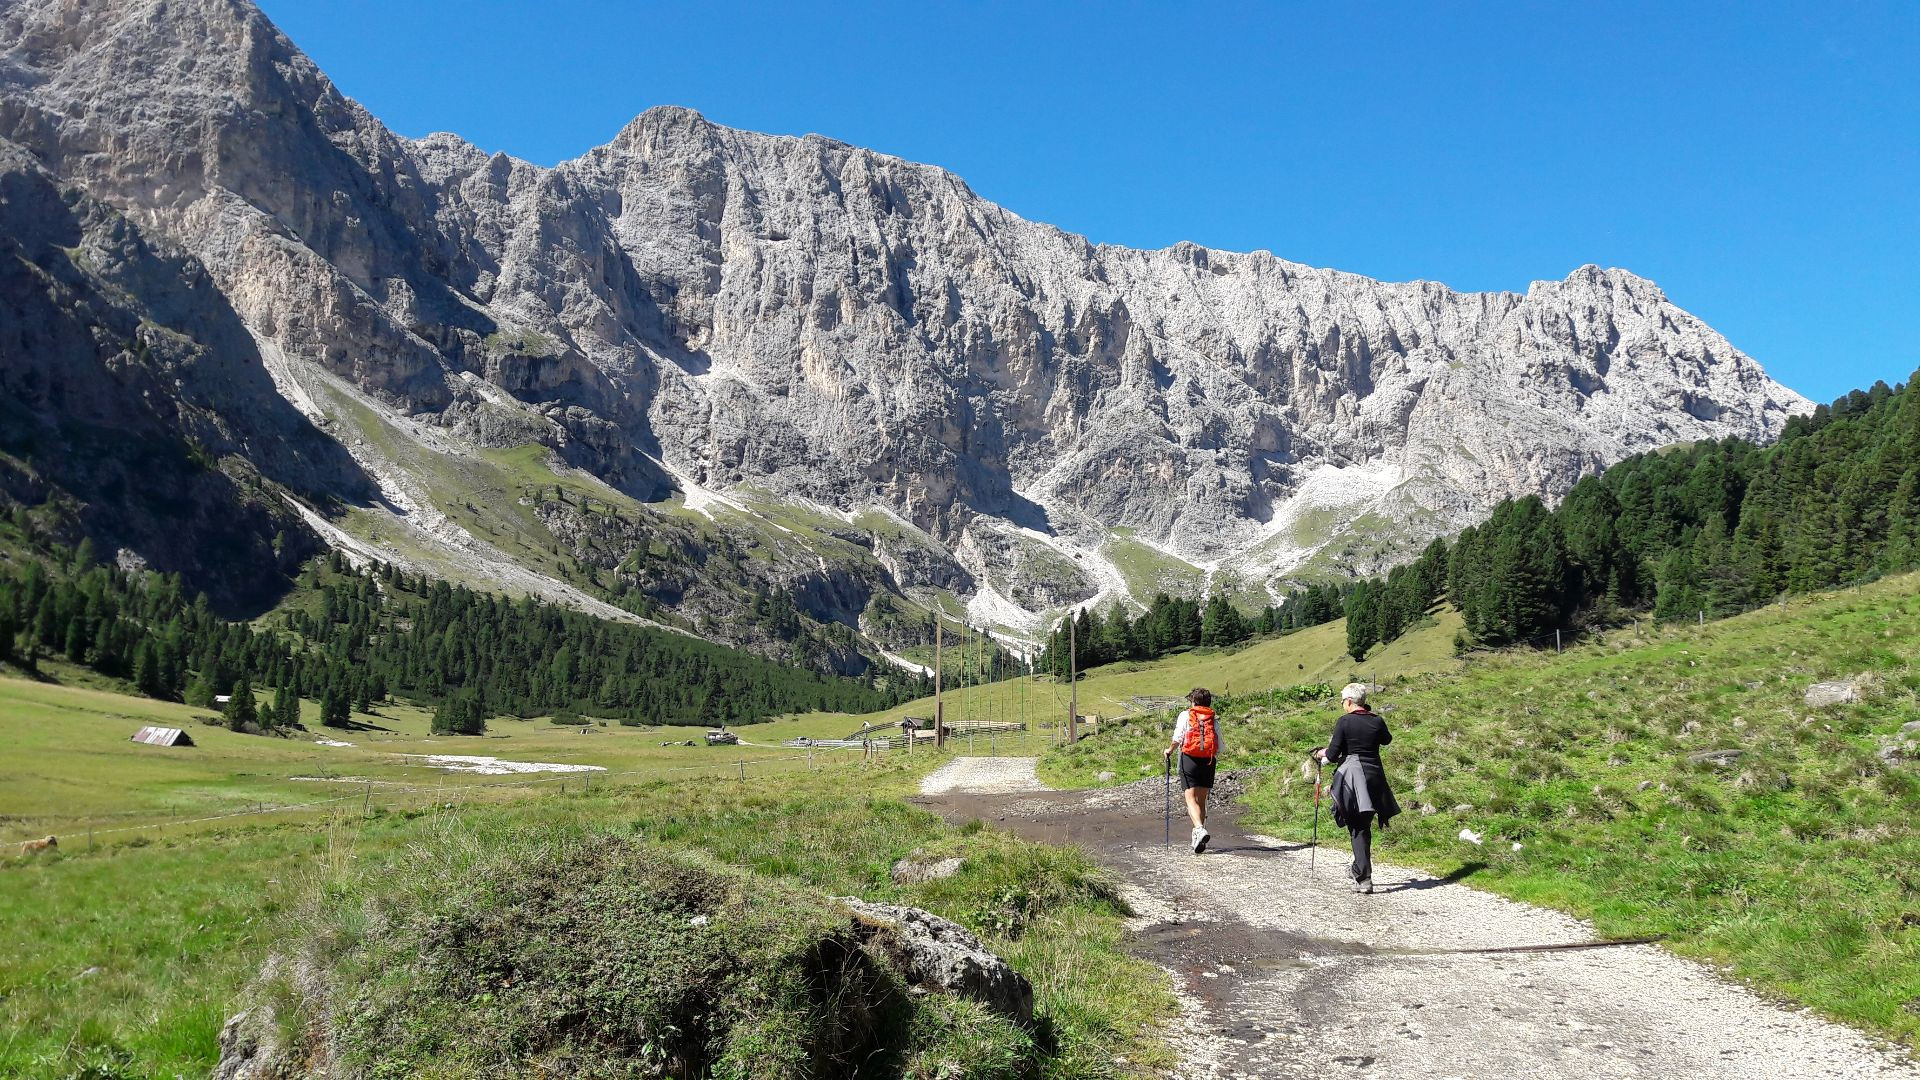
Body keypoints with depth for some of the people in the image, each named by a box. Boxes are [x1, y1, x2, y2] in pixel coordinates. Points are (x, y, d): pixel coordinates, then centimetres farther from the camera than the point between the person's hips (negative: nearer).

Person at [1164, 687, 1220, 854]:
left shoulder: (1185, 715, 3)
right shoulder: (1214, 719, 11)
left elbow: (1177, 738, -8)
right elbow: (1220, 747, 5)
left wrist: (1169, 751, 9)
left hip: (1189, 759, -3)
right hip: (1208, 761, 3)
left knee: (1191, 799, -7)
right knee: (1202, 800, 13)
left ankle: (1200, 829, -31)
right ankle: (1198, 839, 14)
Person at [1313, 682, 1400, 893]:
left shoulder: (1344, 722, -9)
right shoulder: (1377, 722, 3)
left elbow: (1332, 755, -9)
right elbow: (1387, 739, 26)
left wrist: (1322, 753, 12)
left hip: (1352, 778, -5)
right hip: (1374, 778, 5)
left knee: (1357, 829, 0)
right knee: (1364, 826, 19)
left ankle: (1364, 879, -6)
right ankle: (1359, 869, 33)